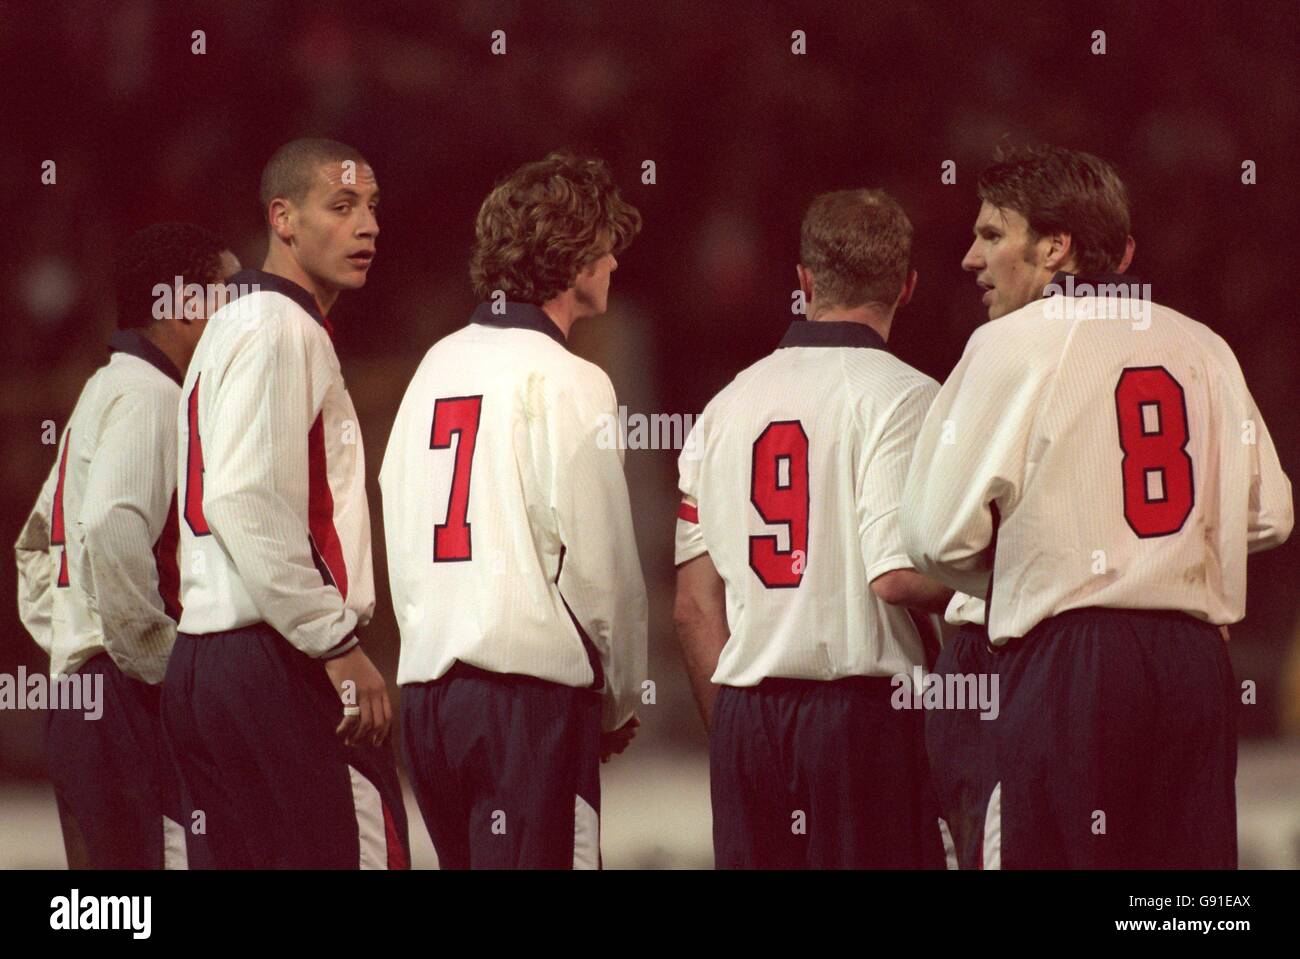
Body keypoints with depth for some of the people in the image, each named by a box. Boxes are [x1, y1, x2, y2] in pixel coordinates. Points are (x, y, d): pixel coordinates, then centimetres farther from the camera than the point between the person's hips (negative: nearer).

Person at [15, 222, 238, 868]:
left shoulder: (103, 392, 21)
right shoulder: (149, 398, -10)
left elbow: (36, 548, 29)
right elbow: (113, 531, -26)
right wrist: (156, 661, -18)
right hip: (129, 701, -10)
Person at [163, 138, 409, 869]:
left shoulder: (239, 327, 23)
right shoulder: (281, 331, -9)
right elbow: (249, 505, -21)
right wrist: (343, 646, -19)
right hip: (276, 664, -10)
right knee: (360, 857, -12)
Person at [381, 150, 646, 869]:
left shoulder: (437, 365, 12)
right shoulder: (567, 382, -8)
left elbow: (398, 528, 13)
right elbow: (598, 564, -8)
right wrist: (618, 702, 5)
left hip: (425, 684, 7)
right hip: (531, 690, -7)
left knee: (465, 863, 14)